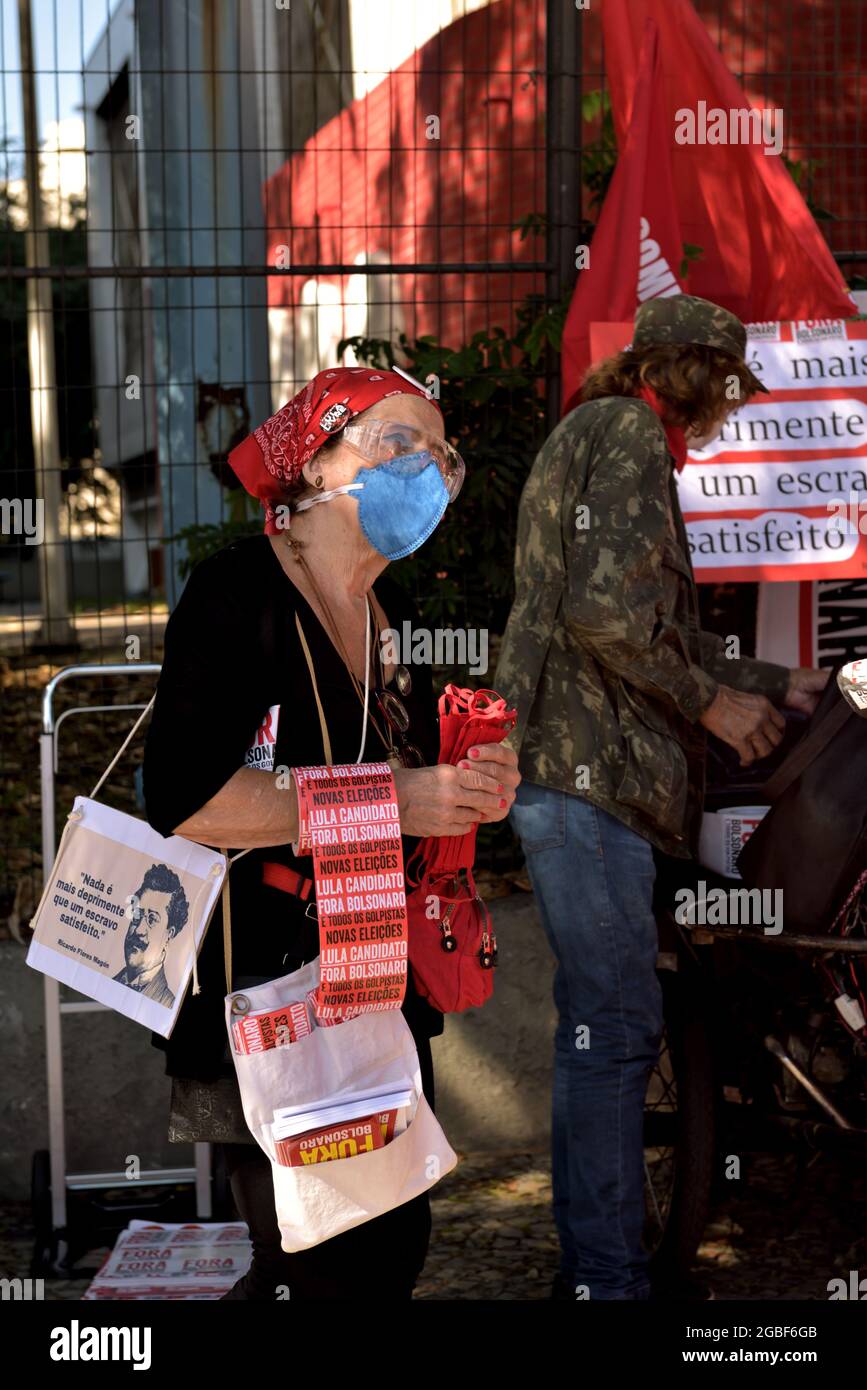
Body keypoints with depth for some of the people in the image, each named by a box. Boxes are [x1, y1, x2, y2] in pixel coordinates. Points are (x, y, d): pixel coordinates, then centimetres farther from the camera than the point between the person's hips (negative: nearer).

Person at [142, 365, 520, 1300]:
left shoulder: (393, 618, 12)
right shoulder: (241, 593, -14)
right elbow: (185, 799, -24)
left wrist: (468, 789, 3)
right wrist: (389, 798, -24)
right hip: (261, 1000, -8)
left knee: (394, 1250, 12)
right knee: (335, 1275, -5)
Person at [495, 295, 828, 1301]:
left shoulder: (604, 437, 26)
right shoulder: (627, 432, -8)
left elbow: (664, 631, 29)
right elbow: (611, 612, -21)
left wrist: (772, 683, 28)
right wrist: (712, 702, -9)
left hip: (587, 766, 11)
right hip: (583, 763, -11)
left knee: (605, 1018, 15)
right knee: (615, 1019, -9)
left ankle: (593, 1262, 24)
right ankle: (608, 1276, -3)